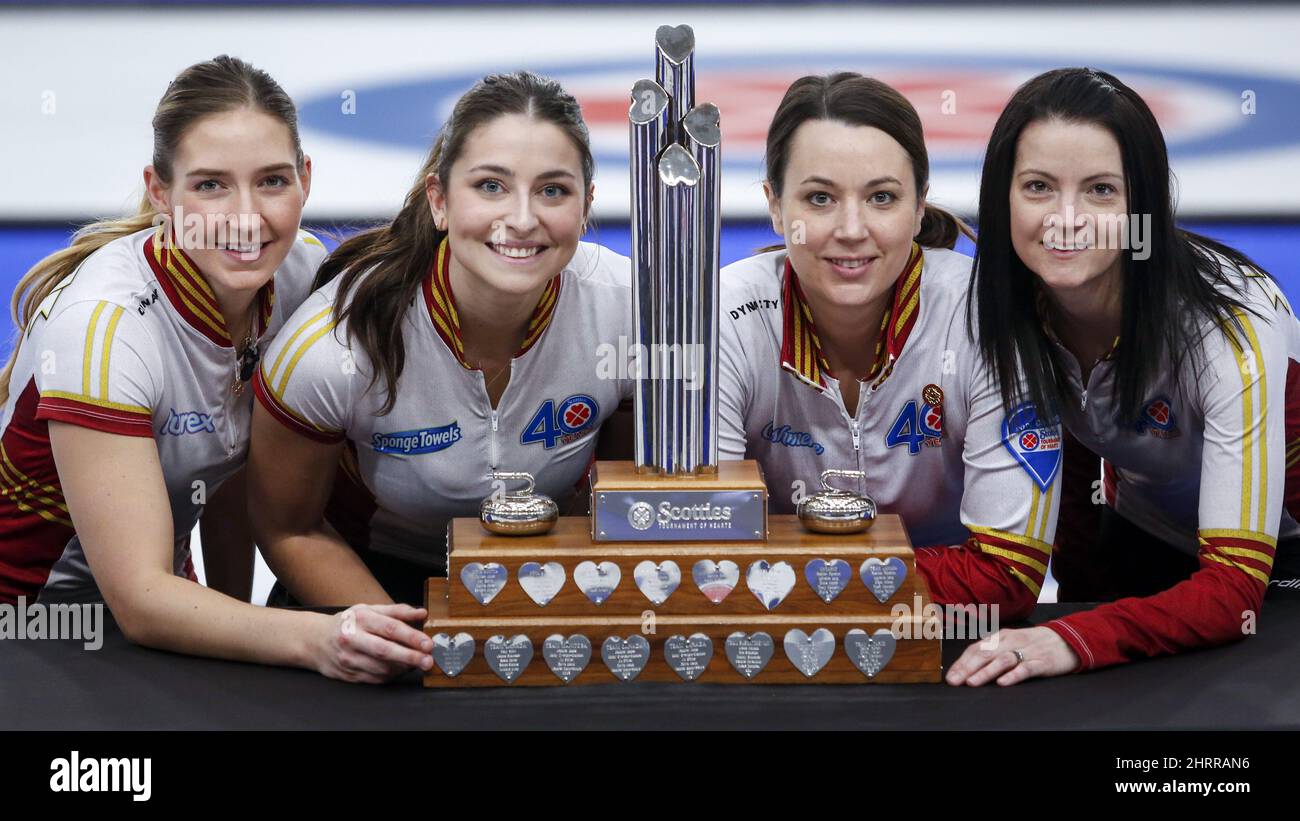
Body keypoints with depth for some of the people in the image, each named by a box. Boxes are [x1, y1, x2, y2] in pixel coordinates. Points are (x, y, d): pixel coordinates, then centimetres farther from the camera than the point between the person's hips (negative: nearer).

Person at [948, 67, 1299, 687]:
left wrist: (1079, 639, -52)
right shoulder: (1013, 309, -22)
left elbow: (1237, 584, -39)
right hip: (1142, 532, 3)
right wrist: (1079, 603, -10)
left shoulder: (1227, 323, -36)